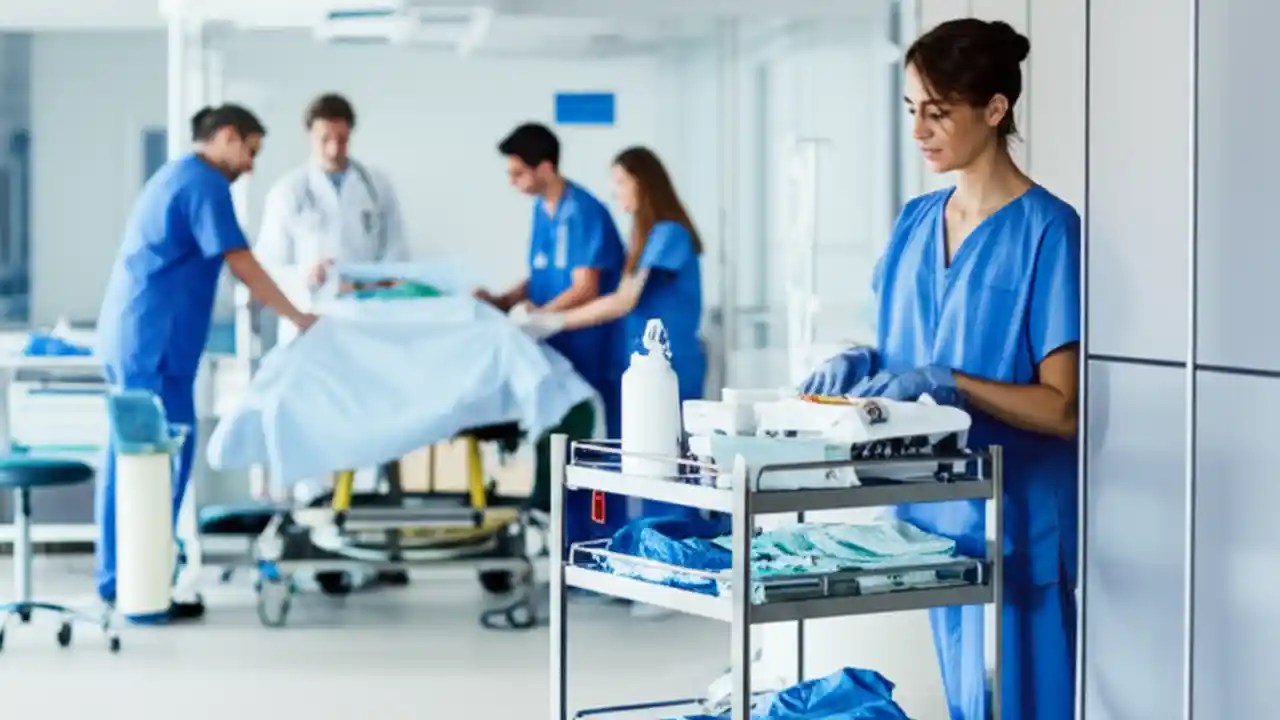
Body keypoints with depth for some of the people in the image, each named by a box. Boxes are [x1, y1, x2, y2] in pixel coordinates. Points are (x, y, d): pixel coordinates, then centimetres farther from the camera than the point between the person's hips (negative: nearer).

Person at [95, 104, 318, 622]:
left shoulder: (173, 177, 20)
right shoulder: (204, 183, -10)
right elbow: (241, 263, -13)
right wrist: (297, 317, -6)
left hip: (129, 334, 10)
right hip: (154, 340, -10)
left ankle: (118, 578, 16)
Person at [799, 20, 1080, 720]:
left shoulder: (1046, 230, -11)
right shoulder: (916, 222, 10)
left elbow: (1062, 408, -14)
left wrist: (944, 381, -23)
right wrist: (864, 361, -1)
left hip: (1014, 524, -6)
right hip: (930, 511, 6)